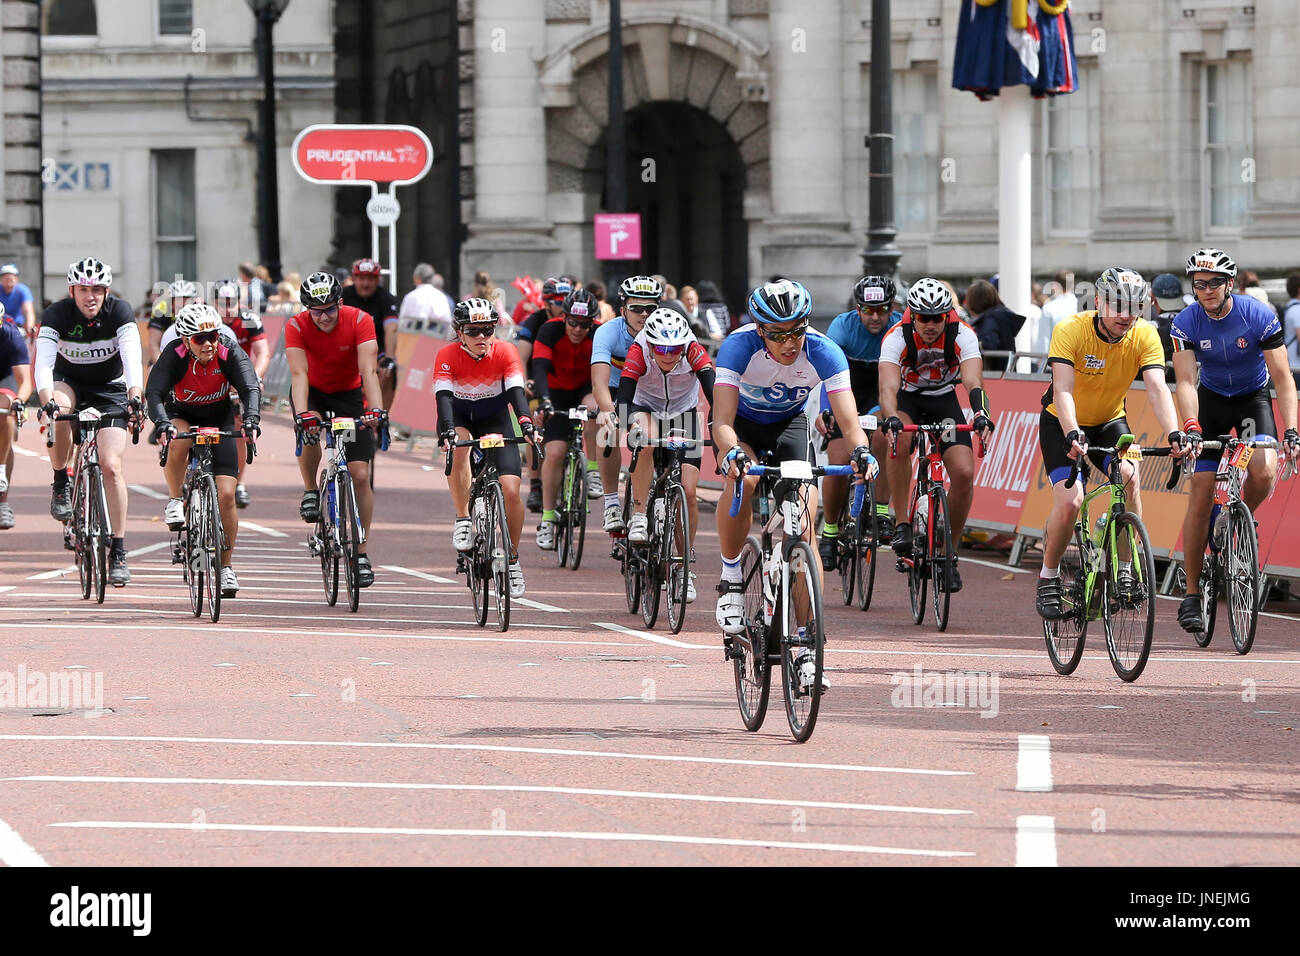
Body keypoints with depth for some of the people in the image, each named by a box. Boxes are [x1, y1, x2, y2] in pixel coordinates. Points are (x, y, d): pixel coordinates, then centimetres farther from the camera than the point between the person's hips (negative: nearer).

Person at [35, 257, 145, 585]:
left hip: (110, 388, 0)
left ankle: (119, 552, -9)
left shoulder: (119, 312, -21)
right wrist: (47, 401, -52)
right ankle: (61, 483, -12)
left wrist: (134, 398, -51)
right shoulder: (57, 315, -21)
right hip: (69, 382, 0)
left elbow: (132, 357, -34)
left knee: (111, 465, -15)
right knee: (59, 410, -37)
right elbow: (43, 362, -33)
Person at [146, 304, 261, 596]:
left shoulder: (230, 355, -24)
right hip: (181, 416, -1)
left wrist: (251, 419, -54)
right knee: (178, 442, -39)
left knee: (226, 495, -10)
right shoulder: (174, 357, -26)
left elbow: (250, 388, -34)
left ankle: (226, 566, 3)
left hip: (219, 419, 1)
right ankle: (174, 502, -15)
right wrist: (163, 424, -55)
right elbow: (154, 393, -36)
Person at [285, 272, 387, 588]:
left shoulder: (359, 321, -24)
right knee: (309, 430, -36)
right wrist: (302, 413, -50)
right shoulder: (297, 326, -23)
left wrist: (376, 409, -49)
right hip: (312, 393, 0)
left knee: (360, 475, -8)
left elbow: (368, 371, -33)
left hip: (349, 394, 0)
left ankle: (361, 553, 2)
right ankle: (310, 491, -9)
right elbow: (299, 373, -34)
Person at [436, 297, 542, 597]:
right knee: (458, 449, -38)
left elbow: (516, 391, -30)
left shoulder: (504, 352, -20)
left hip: (495, 419, 1)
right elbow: (444, 396, -33)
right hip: (460, 419, -1)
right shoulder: (448, 355, -22)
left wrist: (526, 423, -48)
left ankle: (512, 558, 7)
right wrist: (447, 431, -50)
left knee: (511, 491, -14)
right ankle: (463, 521, -26)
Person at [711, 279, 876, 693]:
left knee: (804, 530, -14)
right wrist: (732, 454, -61)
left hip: (791, 423, 1)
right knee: (741, 481, -35)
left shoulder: (823, 352, -30)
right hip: (743, 422, -1)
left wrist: (861, 451, -56)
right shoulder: (740, 346, -33)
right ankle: (731, 580, -11)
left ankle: (809, 647, -11)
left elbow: (848, 420, -35)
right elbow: (723, 421, -40)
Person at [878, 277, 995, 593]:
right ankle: (902, 525, -24)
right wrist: (890, 418, -61)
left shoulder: (962, 335, -24)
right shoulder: (897, 338, -27)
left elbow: (973, 382, -36)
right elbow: (888, 386, -40)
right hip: (907, 399, -2)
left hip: (944, 400, 2)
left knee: (964, 473, -17)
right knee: (899, 440, -37)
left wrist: (981, 414, -57)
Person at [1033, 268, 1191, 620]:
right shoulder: (1071, 330, -27)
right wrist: (1072, 435, -54)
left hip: (1110, 421, 2)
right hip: (1062, 423, -2)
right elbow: (1063, 390, -36)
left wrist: (1173, 435, -46)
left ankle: (1126, 570, -12)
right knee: (1069, 501, -21)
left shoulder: (1145, 336, -19)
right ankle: (1048, 580, 2)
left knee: (1130, 478, -26)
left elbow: (1157, 388, -30)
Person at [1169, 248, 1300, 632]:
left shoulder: (1259, 316, -22)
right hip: (1211, 400, 1)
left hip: (1254, 397, -1)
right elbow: (1185, 381, -24)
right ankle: (1191, 595, -3)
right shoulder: (1186, 323, -19)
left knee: (1264, 471, -29)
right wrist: (1190, 428, -42)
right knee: (1200, 494, -10)